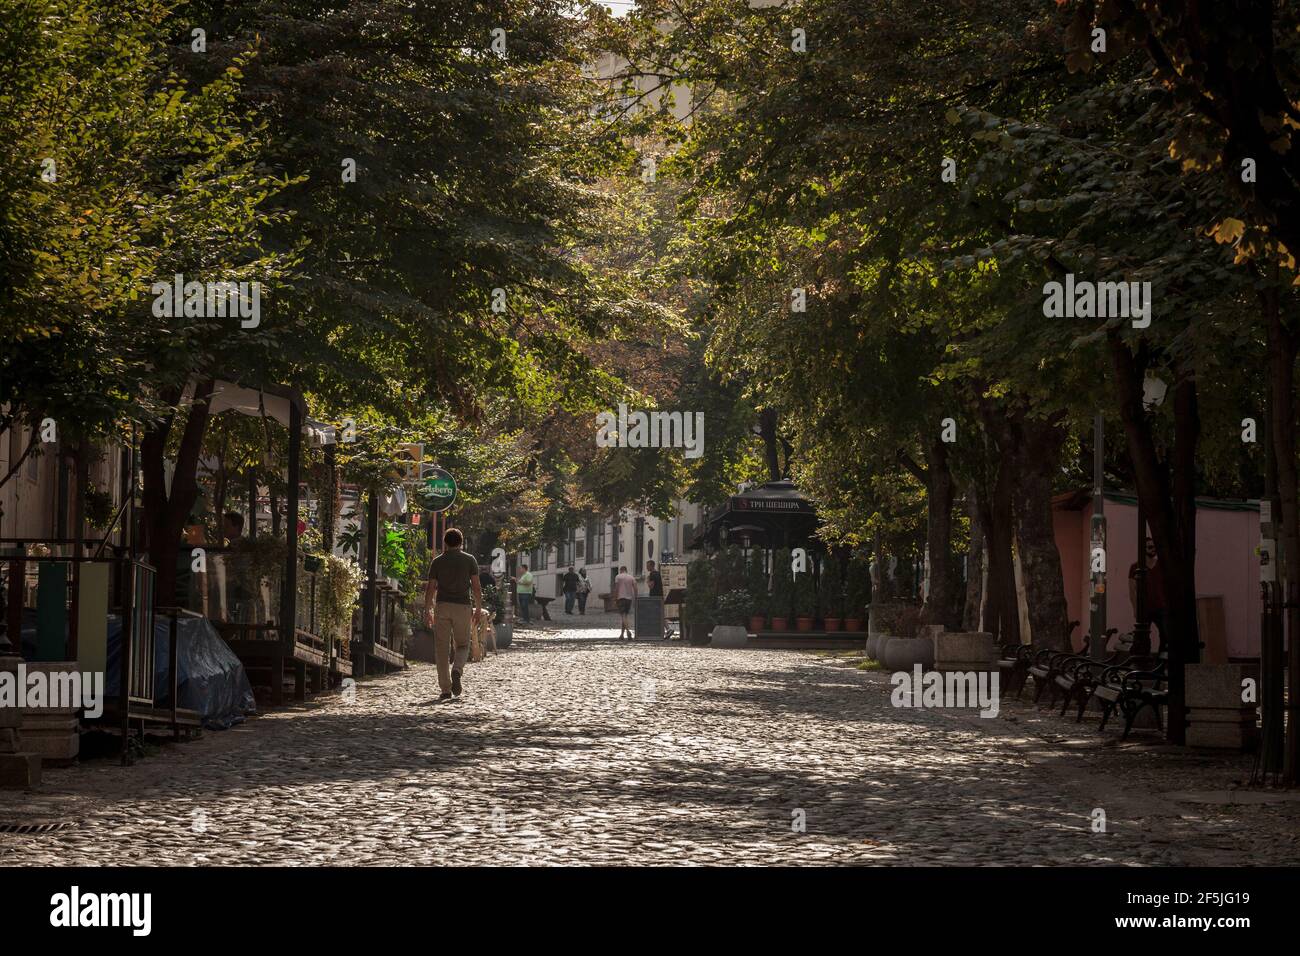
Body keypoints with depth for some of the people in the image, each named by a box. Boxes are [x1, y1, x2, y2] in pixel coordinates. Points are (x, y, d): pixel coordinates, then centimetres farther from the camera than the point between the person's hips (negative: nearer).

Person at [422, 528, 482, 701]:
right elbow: (476, 587, -1)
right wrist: (478, 609, 7)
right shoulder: (469, 560, 4)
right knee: (462, 645, 13)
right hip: (462, 607, 0)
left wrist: (427, 611, 10)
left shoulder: (437, 562, 6)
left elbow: (430, 588, 3)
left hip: (442, 607, 0)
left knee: (442, 649, 4)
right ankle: (457, 670, -18)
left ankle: (445, 689, 0)